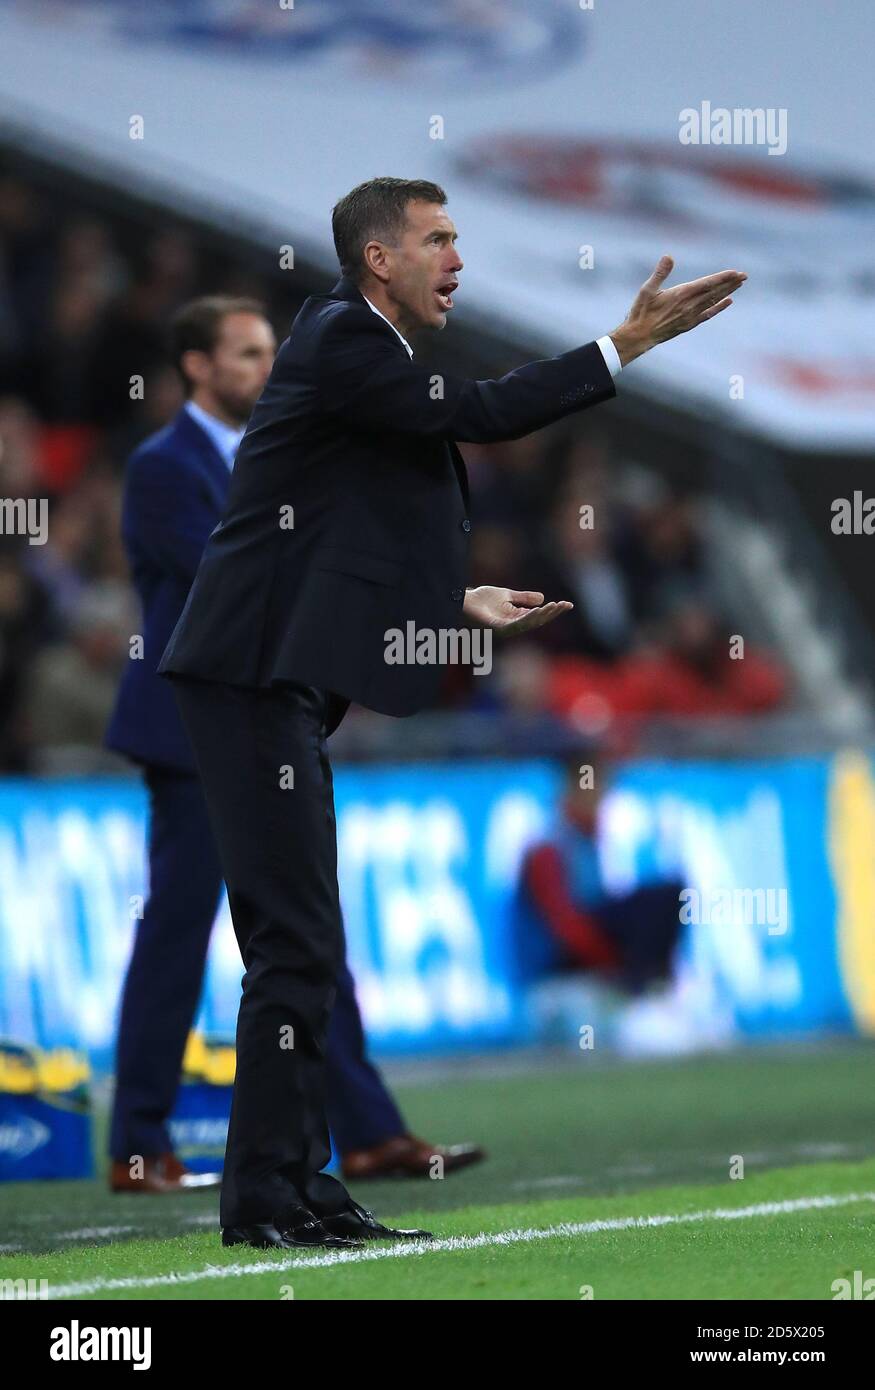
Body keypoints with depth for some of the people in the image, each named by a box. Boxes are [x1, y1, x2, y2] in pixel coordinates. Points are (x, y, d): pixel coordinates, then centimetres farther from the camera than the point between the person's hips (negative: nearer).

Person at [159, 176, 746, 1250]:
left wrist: (458, 604, 16)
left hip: (281, 680, 11)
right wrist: (628, 343, -16)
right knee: (297, 941, -11)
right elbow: (477, 413, -18)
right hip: (258, 673, -11)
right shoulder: (341, 340, -10)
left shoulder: (363, 348, 20)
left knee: (295, 943, 11)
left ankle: (299, 1187, 15)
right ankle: (264, 1199, -9)